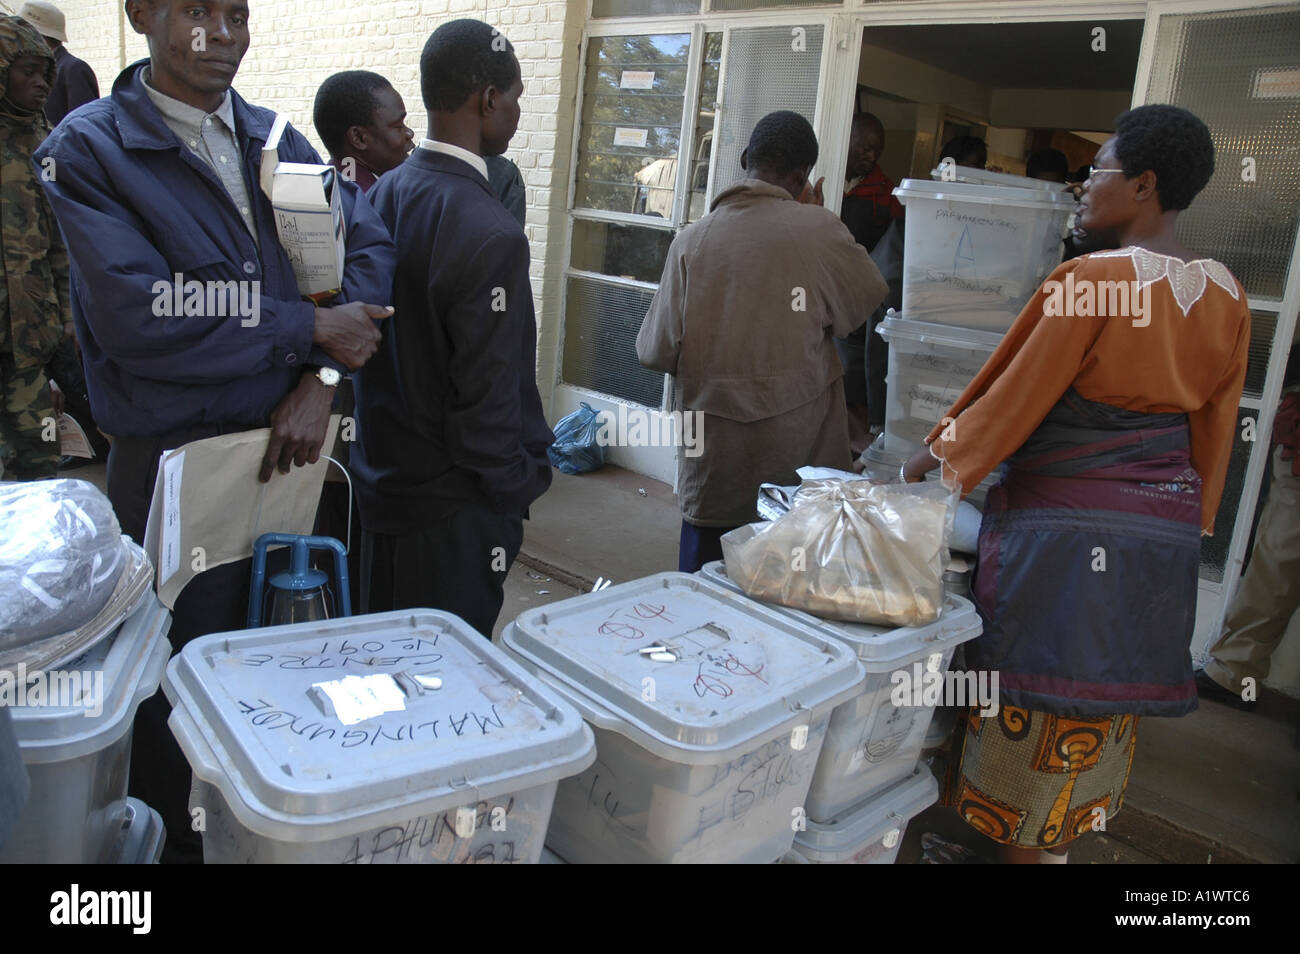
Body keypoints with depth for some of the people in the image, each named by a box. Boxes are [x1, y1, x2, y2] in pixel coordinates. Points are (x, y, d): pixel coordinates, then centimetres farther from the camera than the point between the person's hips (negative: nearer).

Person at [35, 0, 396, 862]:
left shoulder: (278, 141, 8)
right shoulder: (86, 150, -8)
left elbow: (369, 241, 1)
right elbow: (140, 321, -20)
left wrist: (323, 380, -12)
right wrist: (311, 331, -15)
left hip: (289, 444, 5)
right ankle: (178, 840, 35)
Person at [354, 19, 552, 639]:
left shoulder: (383, 194, 2)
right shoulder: (489, 235, -24)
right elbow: (486, 394, -21)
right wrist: (513, 491, -6)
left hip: (382, 473, 8)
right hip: (452, 507, -8)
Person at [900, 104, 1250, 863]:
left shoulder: (1092, 279, -17)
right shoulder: (1227, 294, 5)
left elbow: (1013, 397, -11)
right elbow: (1216, 428, 12)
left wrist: (934, 457, 4)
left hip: (1069, 528, -7)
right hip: (1166, 528, 7)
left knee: (1038, 705, 7)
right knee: (1106, 710, 18)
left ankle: (1020, 844, 21)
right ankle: (1065, 836, 33)